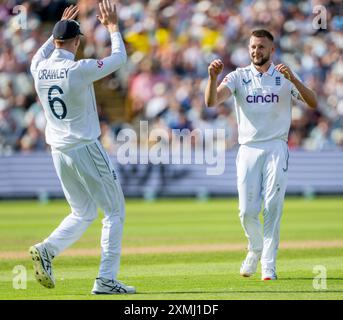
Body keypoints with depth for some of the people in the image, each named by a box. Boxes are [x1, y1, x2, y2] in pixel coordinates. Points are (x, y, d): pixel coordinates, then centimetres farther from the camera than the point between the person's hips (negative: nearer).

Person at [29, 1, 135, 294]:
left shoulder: (39, 70, -1)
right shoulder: (80, 70, -17)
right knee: (115, 211, 4)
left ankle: (47, 249, -7)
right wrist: (112, 26, 7)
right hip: (86, 150, -7)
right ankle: (106, 279, -3)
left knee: (82, 213, 18)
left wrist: (60, 28, 29)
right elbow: (120, 58, -5)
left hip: (58, 152, 7)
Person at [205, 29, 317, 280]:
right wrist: (213, 77, -28)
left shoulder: (285, 78, 5)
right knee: (247, 211, -1)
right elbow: (212, 101, -8)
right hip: (248, 149, 1)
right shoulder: (239, 77, 6)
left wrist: (293, 79, -24)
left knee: (273, 207, -9)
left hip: (276, 149, -1)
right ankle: (255, 250, 26)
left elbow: (312, 102, -8)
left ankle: (268, 264, -6)